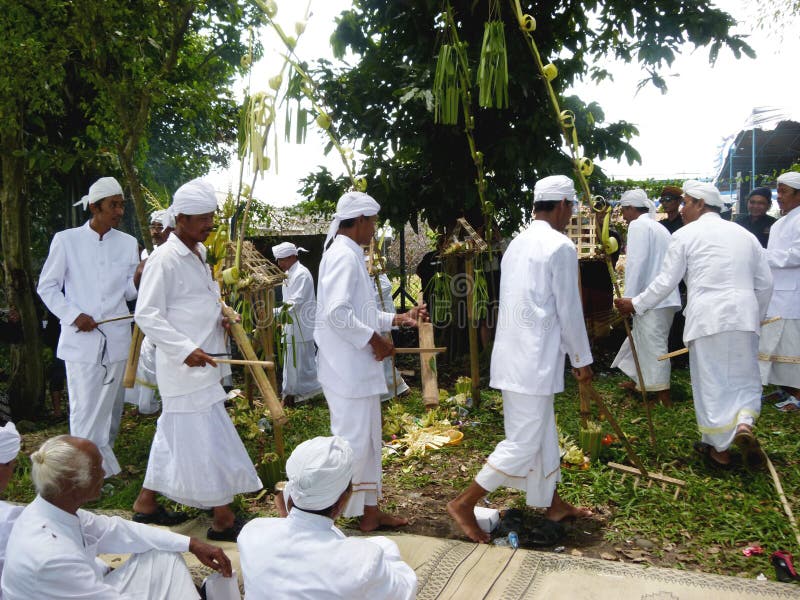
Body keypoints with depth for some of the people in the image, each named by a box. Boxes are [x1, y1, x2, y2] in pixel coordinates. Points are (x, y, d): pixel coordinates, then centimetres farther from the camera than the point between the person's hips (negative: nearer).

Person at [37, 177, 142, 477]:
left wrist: (137, 279, -13)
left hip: (116, 338, 3)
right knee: (85, 410, -5)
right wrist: (73, 315, -10)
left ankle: (102, 463, 28)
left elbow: (129, 292, 10)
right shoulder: (66, 240, -2)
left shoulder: (128, 243, 7)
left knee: (111, 408, 12)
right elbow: (47, 286, 3)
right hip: (81, 340, -3)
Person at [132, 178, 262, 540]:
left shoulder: (199, 253, 13)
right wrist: (185, 349, -26)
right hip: (186, 365, -9)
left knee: (174, 434, 17)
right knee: (209, 439, -5)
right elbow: (147, 315, -18)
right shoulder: (165, 259, -15)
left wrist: (219, 316, 6)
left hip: (202, 363, 9)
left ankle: (146, 503, 31)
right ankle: (223, 520, 5)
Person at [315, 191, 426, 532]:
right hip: (348, 370, -11)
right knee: (352, 442, -4)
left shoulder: (350, 255, 16)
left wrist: (399, 319, 14)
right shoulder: (343, 255, -16)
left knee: (368, 441, 16)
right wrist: (373, 339, -18)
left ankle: (369, 510, 27)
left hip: (359, 369, 11)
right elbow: (336, 313, -26)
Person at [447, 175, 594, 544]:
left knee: (543, 434, 20)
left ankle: (554, 504, 33)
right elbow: (569, 311, -12)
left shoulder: (518, 244, 13)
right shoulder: (561, 247, -13)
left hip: (513, 355, 9)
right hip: (535, 361, -9)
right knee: (523, 443, -1)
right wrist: (582, 359, 1)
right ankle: (464, 503, 4)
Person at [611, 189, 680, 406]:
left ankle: (664, 399, 1)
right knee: (643, 340, 22)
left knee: (653, 346, -4)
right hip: (665, 297, 9)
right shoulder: (658, 227, 20)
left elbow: (636, 264, -16)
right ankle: (638, 381, 36)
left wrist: (629, 299, -14)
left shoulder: (638, 226, -8)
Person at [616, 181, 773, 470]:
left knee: (710, 383, 7)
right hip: (744, 316, 4)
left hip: (707, 318, -4)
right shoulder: (744, 234, 15)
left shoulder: (685, 235, 2)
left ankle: (719, 448, 16)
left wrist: (635, 304, 11)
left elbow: (666, 281, 0)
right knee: (745, 378, 16)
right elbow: (765, 283, 14)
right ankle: (744, 424, -9)